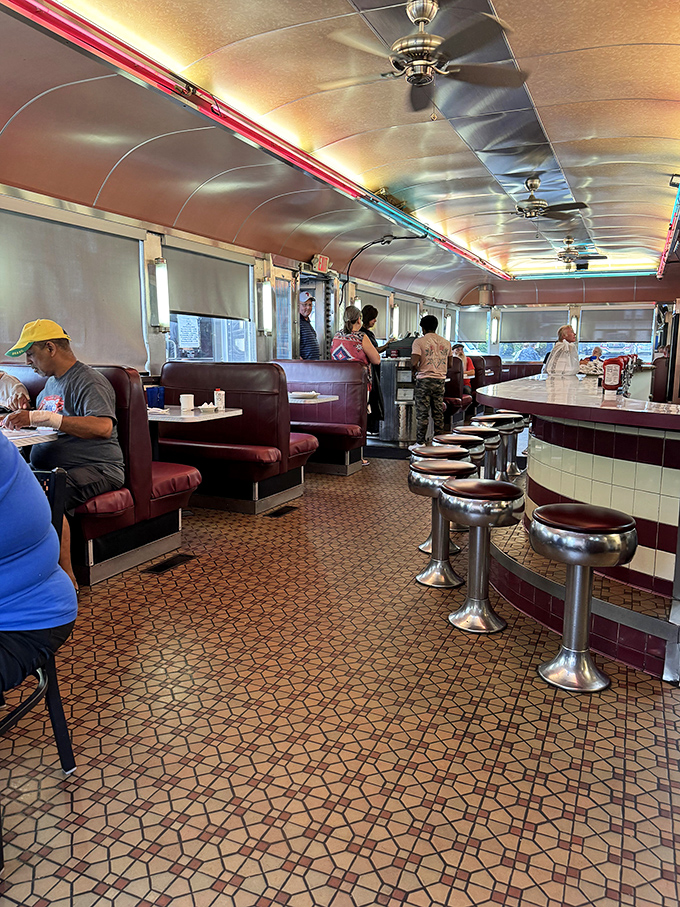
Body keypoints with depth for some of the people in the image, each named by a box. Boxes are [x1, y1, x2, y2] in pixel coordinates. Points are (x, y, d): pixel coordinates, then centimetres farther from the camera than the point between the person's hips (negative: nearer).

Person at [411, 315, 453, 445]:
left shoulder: (419, 341, -7)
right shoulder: (446, 342, 9)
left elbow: (414, 363, -16)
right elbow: (450, 363, 14)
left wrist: (416, 369, 4)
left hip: (424, 380, -4)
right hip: (440, 380, 5)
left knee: (422, 414, 0)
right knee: (438, 413, 11)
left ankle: (420, 442, 2)